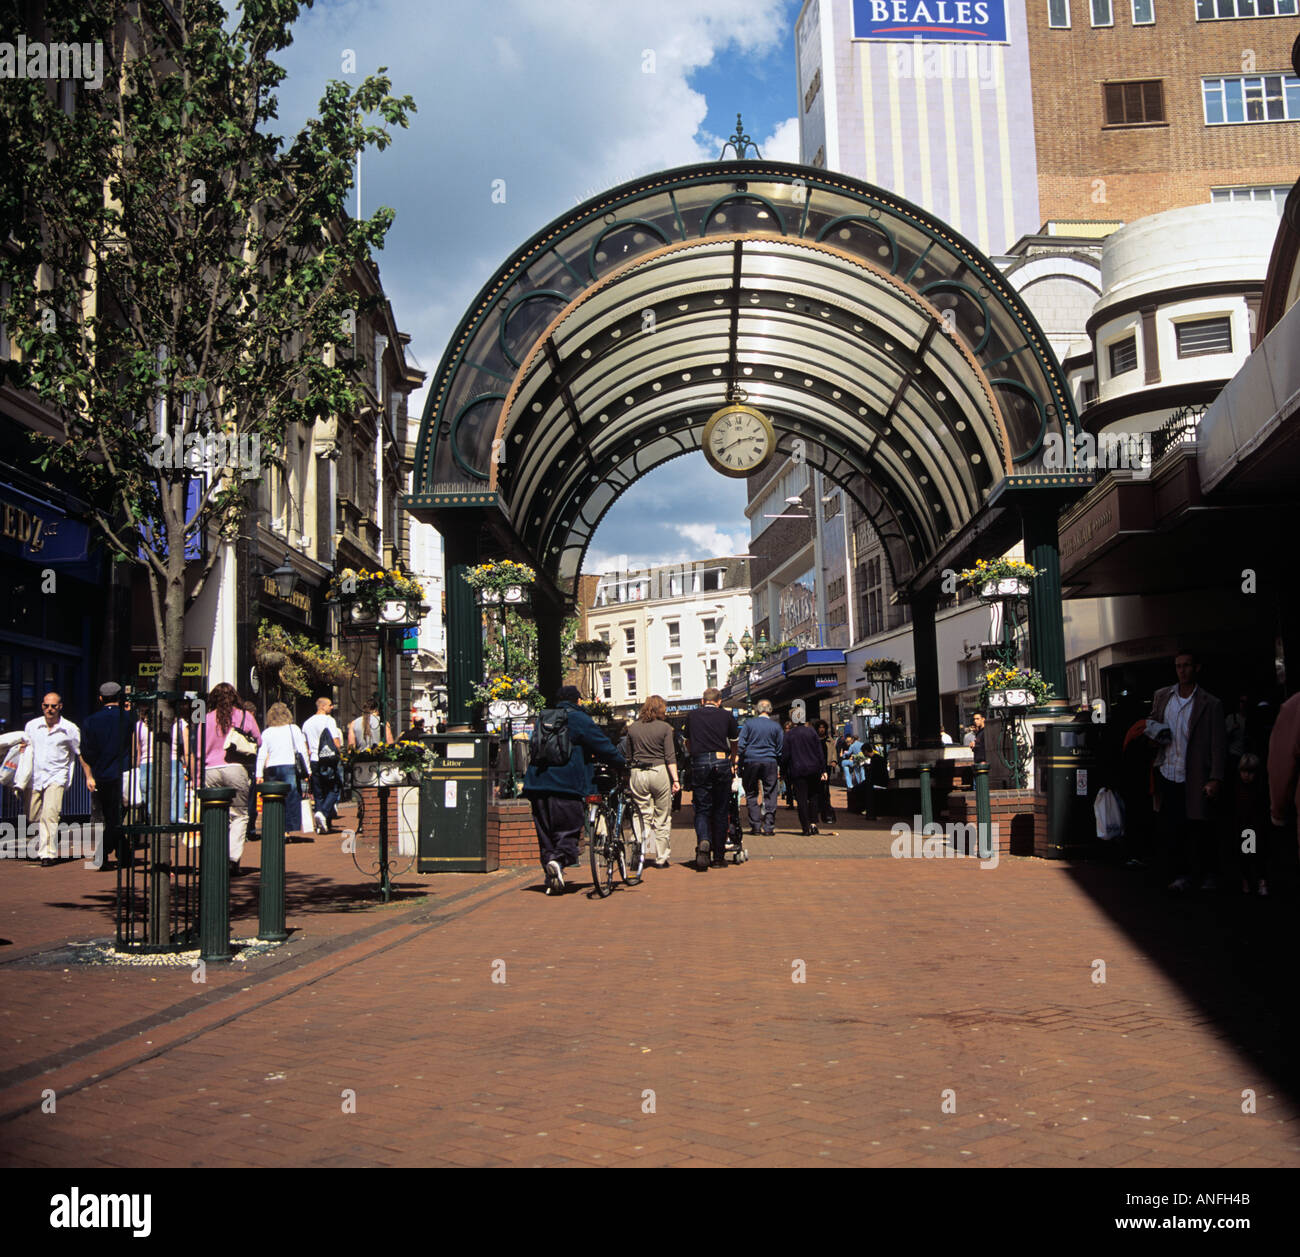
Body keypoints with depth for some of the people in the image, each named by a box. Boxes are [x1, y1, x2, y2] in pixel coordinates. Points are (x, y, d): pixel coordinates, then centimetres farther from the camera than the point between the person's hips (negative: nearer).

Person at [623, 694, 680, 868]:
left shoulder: (632, 727, 7)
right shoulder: (664, 727, -1)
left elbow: (629, 756, 10)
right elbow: (670, 756, -6)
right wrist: (675, 779, -6)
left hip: (637, 774, 2)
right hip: (659, 772, -2)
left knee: (641, 815, 9)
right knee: (662, 818, 7)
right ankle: (661, 858, 11)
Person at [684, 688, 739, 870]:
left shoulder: (692, 715, 11)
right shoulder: (727, 716, 9)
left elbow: (688, 742, 22)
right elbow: (734, 743, 21)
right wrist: (732, 764, 38)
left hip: (699, 764, 0)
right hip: (722, 762, 0)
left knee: (701, 809, 3)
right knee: (720, 811, 8)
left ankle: (703, 841, -25)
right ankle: (719, 856, 13)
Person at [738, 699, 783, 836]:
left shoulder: (749, 723, -1)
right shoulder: (776, 726, 2)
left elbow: (740, 745, -2)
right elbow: (780, 749, 6)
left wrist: (740, 766, 4)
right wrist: (780, 768, 12)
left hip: (751, 762, 0)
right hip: (770, 763, 1)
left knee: (751, 794, 8)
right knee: (770, 795, 5)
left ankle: (755, 825, 4)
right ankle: (769, 826, 2)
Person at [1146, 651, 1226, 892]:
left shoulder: (1211, 705, -3)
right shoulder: (1161, 696, 10)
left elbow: (1217, 745, -5)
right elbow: (1150, 723, 23)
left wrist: (1215, 779, -12)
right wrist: (1155, 734, -1)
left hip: (1194, 779, -4)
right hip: (1166, 775, 4)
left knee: (1198, 829, 2)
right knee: (1167, 829, 4)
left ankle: (1207, 875, 21)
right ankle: (1181, 874, 17)